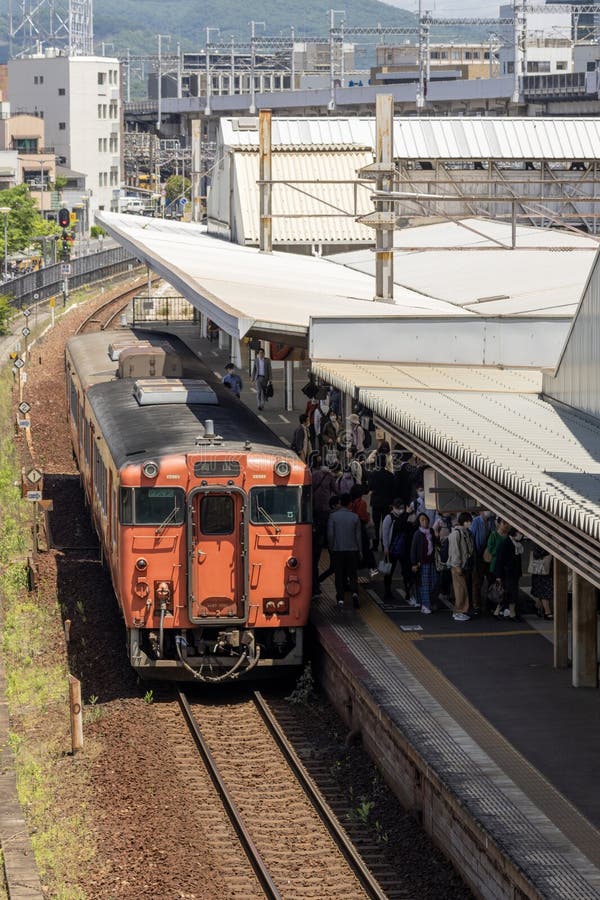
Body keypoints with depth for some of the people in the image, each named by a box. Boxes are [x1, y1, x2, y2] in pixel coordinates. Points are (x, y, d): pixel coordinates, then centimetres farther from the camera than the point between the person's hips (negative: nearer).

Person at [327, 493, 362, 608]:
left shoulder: (333, 516, -5)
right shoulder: (355, 517, -2)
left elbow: (330, 534, -4)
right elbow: (358, 535, 2)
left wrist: (331, 548, 8)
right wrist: (360, 550, 11)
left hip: (337, 550, -1)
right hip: (352, 550, 1)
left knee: (339, 575, 7)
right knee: (353, 574, 7)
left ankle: (340, 599, 5)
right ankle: (354, 592, -16)